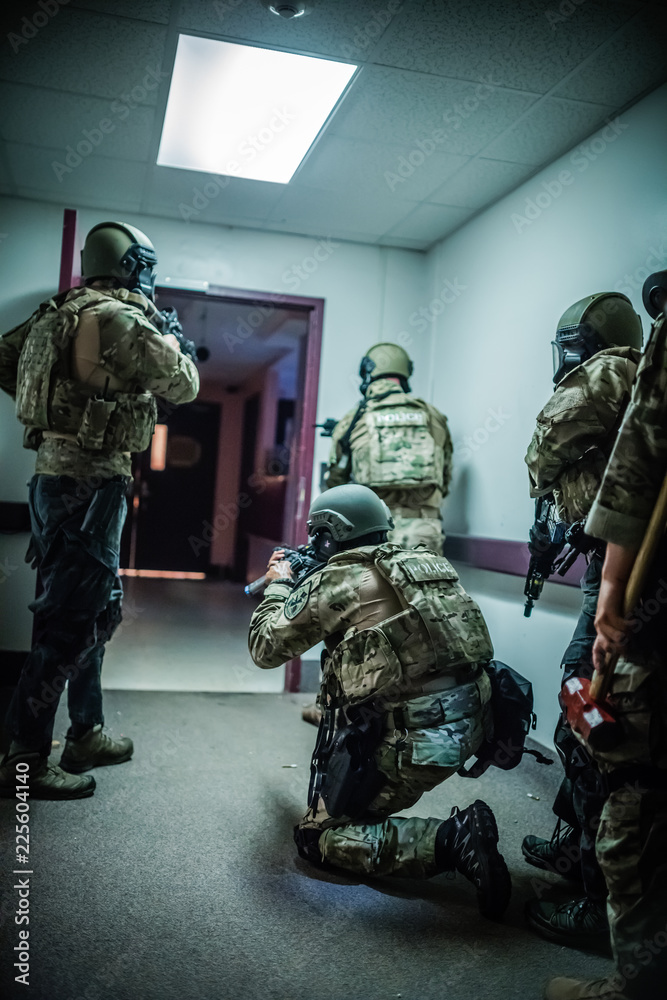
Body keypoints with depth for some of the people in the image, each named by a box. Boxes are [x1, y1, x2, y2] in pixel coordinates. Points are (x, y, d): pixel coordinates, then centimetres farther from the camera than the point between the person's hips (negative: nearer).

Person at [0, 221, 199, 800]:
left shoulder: (60, 313, 14)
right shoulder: (120, 318, -12)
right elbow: (182, 385, -5)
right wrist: (171, 340, 14)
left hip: (56, 477, 9)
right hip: (90, 484, -9)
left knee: (96, 610, 17)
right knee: (71, 620, -4)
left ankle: (87, 736, 27)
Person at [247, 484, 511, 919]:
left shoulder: (333, 582, -7)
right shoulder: (428, 562, 11)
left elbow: (265, 647, 6)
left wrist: (279, 585, 23)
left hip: (417, 741, -8)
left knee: (316, 835, 9)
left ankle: (449, 839, -8)